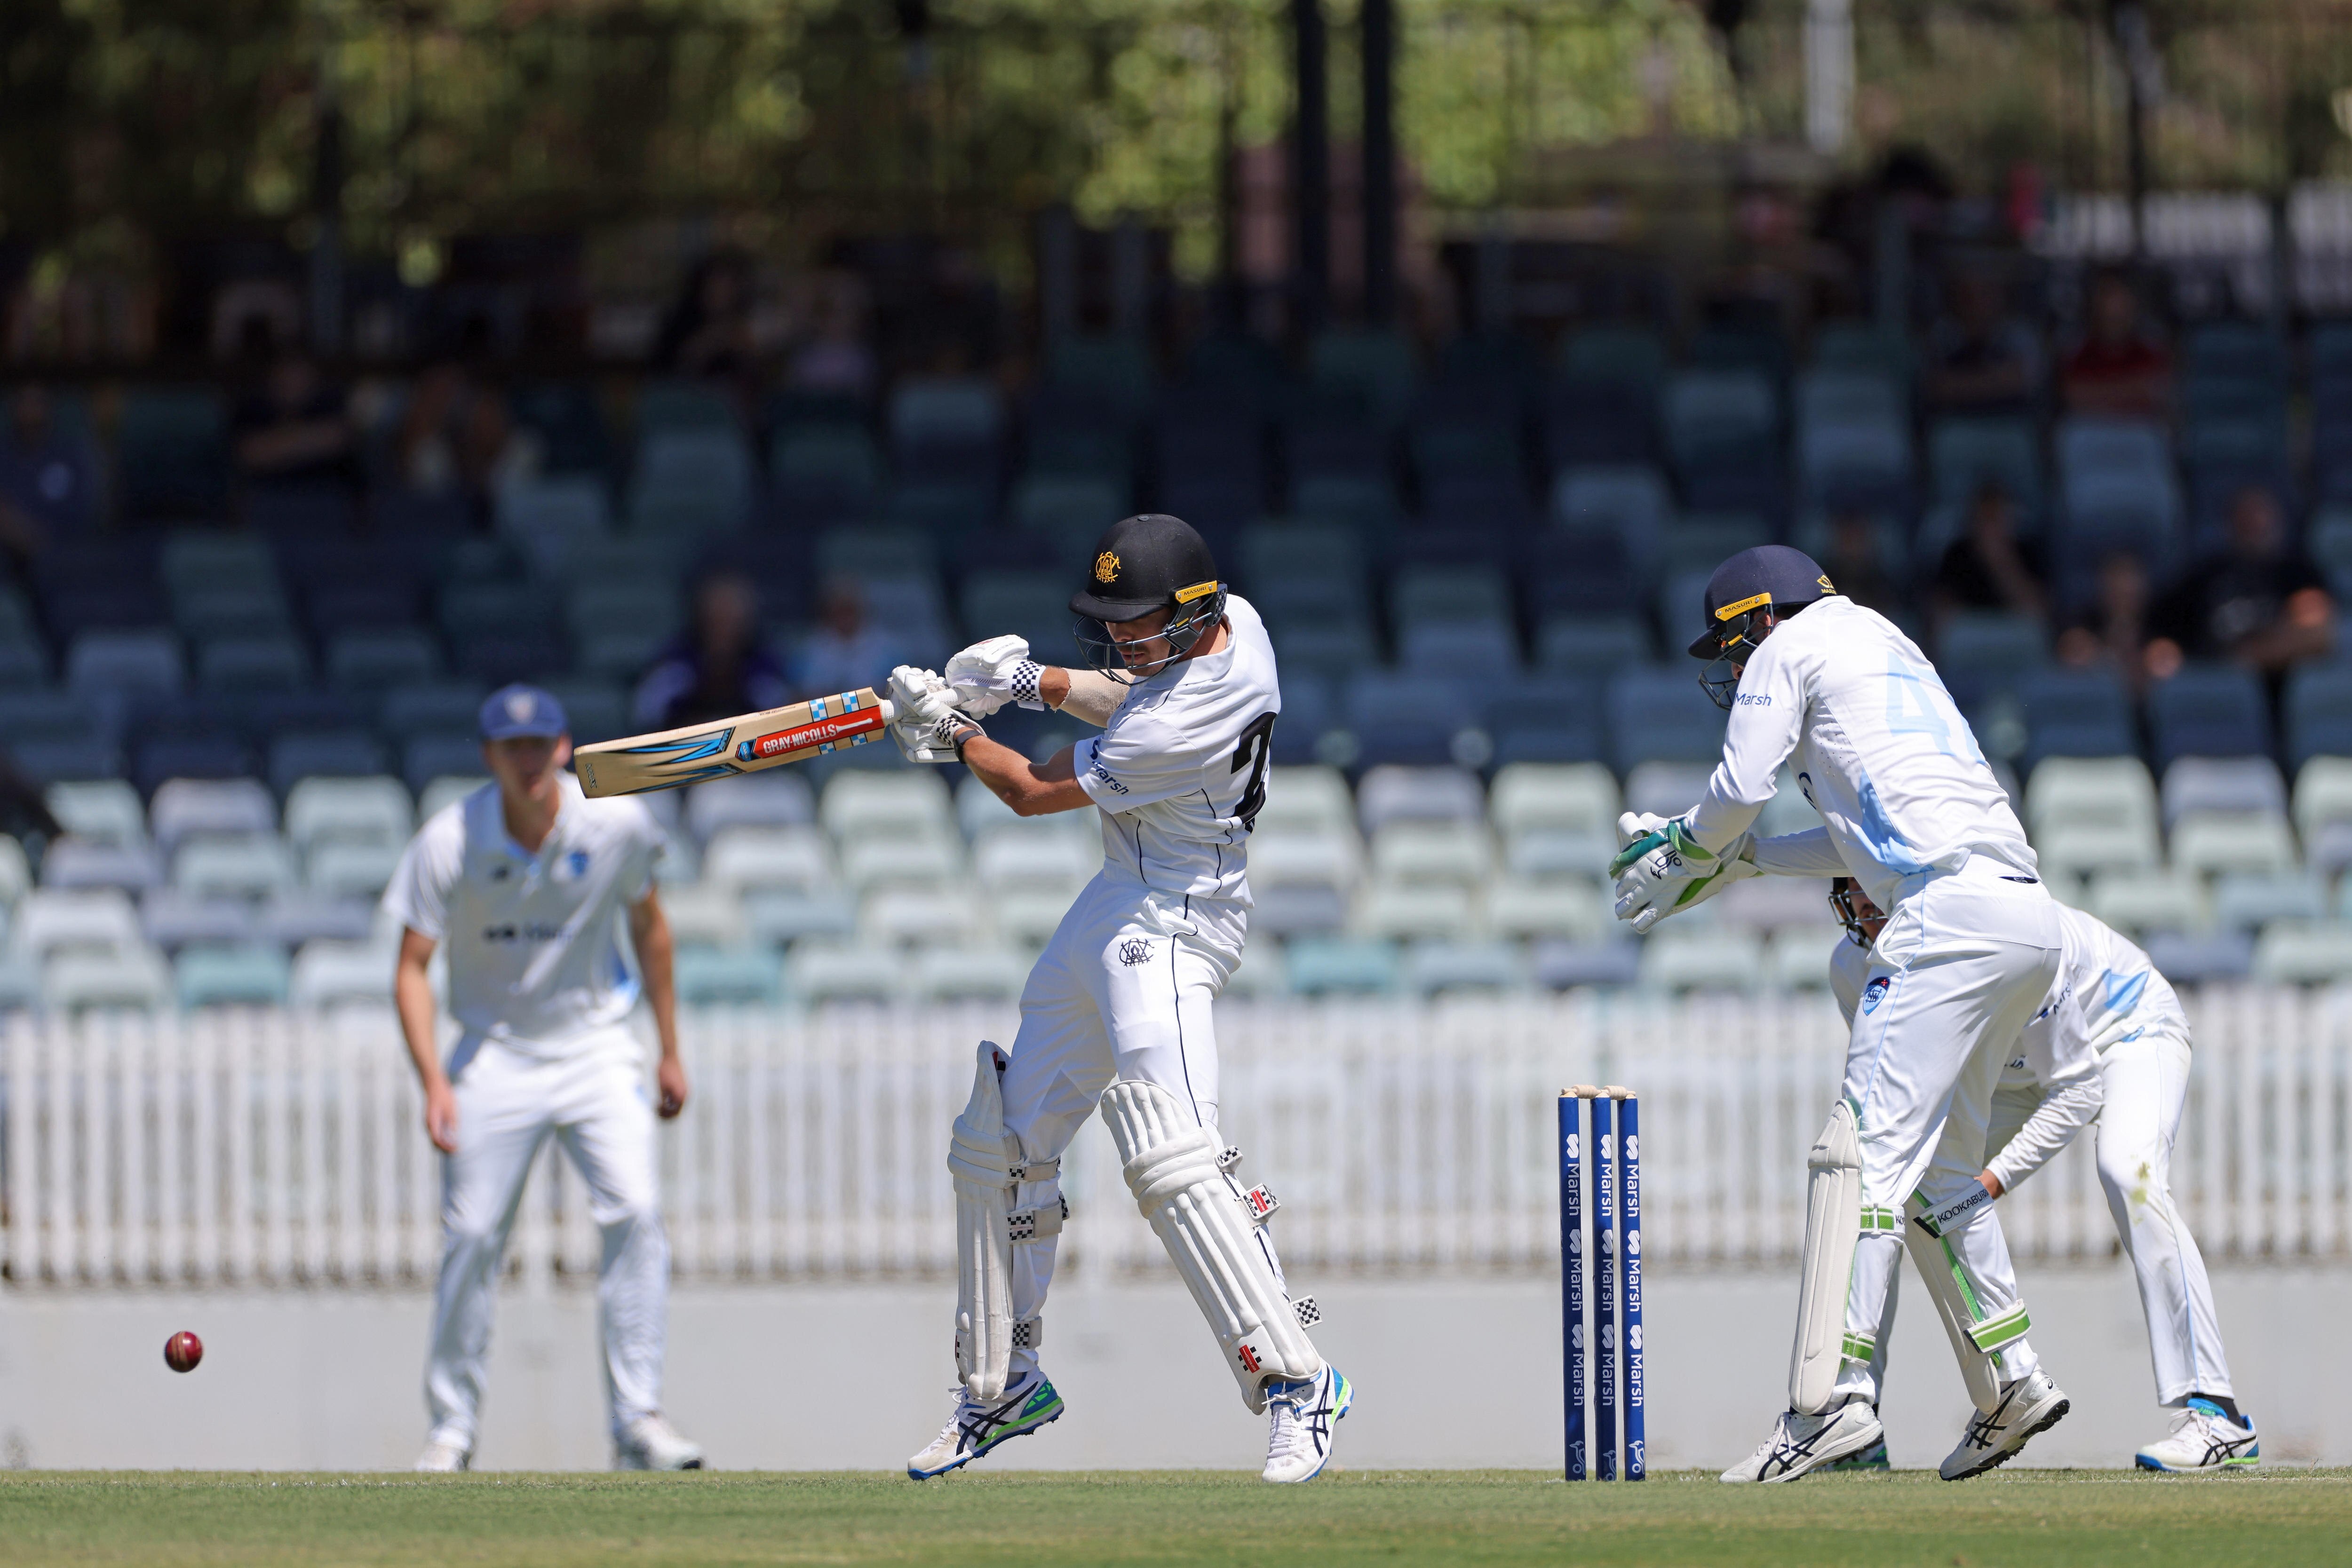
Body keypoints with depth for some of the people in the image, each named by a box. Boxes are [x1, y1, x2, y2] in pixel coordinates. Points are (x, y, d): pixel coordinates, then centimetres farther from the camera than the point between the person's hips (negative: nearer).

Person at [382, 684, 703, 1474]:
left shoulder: (618, 822, -11)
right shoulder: (450, 842, -15)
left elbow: (648, 924, 6)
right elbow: (412, 969, -10)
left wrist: (671, 1048, 10)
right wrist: (434, 1080, -23)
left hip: (596, 1046, 1)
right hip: (495, 1055, 0)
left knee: (635, 1212, -17)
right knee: (471, 1238, -4)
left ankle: (637, 1420, -14)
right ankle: (452, 1427, 11)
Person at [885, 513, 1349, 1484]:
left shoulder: (1178, 728, -28)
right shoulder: (1231, 621, -1)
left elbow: (1033, 793, -13)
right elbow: (1130, 701, 21)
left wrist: (952, 732, 4)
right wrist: (1034, 684, 4)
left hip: (1167, 924, -10)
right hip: (1120, 907, 10)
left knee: (1168, 1154, -26)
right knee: (1001, 1143, 14)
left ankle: (1293, 1378, -25)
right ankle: (1003, 1382, 26)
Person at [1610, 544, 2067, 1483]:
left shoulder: (1791, 646, 8)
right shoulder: (1888, 649, 32)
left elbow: (1741, 786, 0)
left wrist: (1685, 855, 18)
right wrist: (1738, 861, 34)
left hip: (1949, 913, -9)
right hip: (2030, 917, 9)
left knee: (1868, 1148, -14)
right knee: (1943, 1160, 19)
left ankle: (1834, 1396, -23)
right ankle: (2014, 1379, 16)